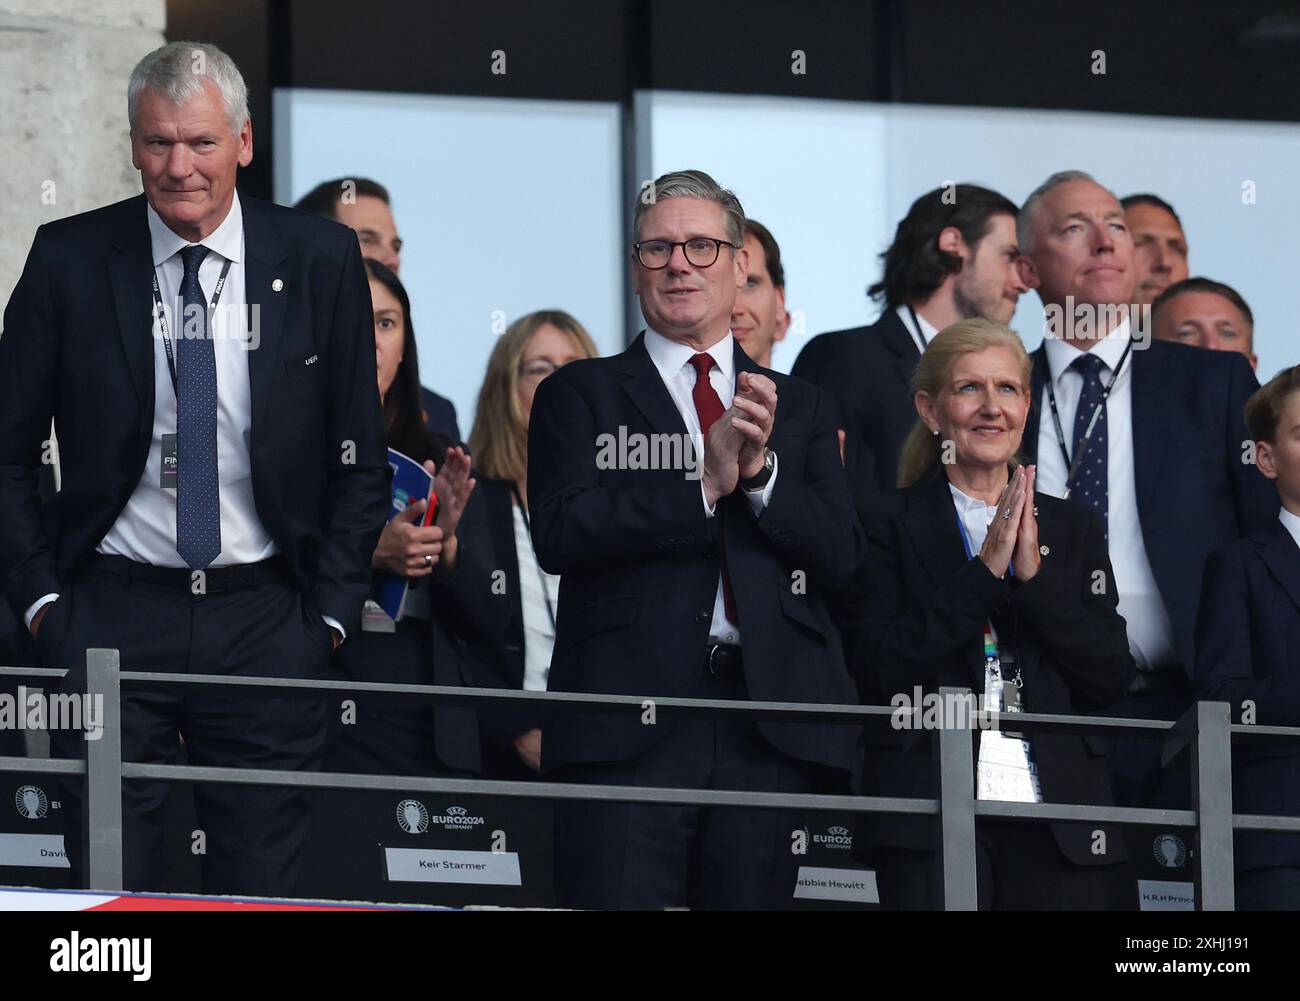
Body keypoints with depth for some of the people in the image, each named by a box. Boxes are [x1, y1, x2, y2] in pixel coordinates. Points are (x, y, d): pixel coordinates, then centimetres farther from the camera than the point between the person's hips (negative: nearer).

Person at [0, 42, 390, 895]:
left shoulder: (321, 262, 1)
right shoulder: (69, 260, 0)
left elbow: (359, 461, 7)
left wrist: (331, 611, 0)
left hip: (266, 623, 0)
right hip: (110, 616, 0)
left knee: (262, 891, 2)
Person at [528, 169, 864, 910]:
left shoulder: (798, 406, 18)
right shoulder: (580, 395, 10)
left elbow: (841, 557, 7)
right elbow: (560, 533, -6)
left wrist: (760, 469, -8)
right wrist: (704, 483, -12)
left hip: (769, 729, 3)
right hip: (629, 725, -3)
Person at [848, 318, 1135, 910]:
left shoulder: (1072, 529, 16)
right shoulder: (891, 525, 6)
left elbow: (1114, 678, 7)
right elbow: (879, 671, -6)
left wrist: (1035, 573, -5)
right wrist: (983, 572, -11)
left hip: (1056, 816, 3)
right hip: (928, 811, -3)